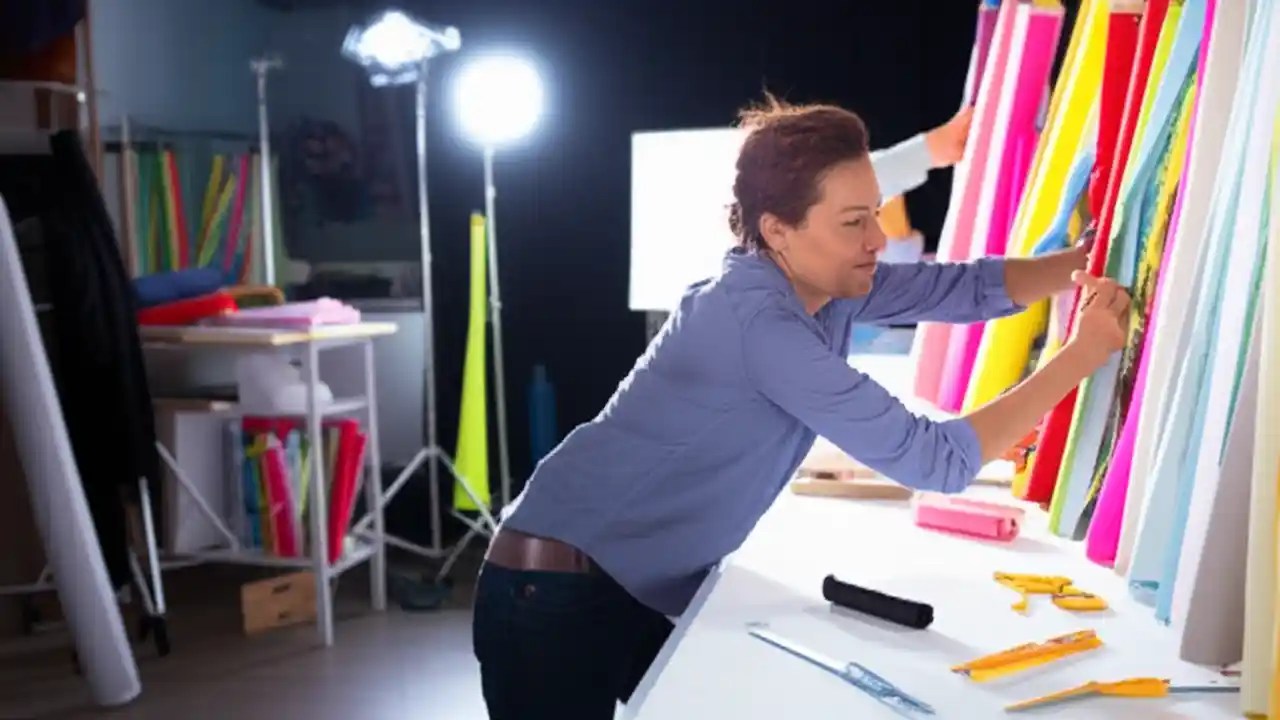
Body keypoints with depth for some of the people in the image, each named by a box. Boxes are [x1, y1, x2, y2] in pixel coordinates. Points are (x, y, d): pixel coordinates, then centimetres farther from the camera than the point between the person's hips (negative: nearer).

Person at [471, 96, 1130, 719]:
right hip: (560, 589, -8)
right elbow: (933, 460, -27)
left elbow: (971, 286, 4)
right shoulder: (755, 316, -28)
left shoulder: (826, 284, -1)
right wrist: (1081, 357, -23)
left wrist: (1083, 264, -14)